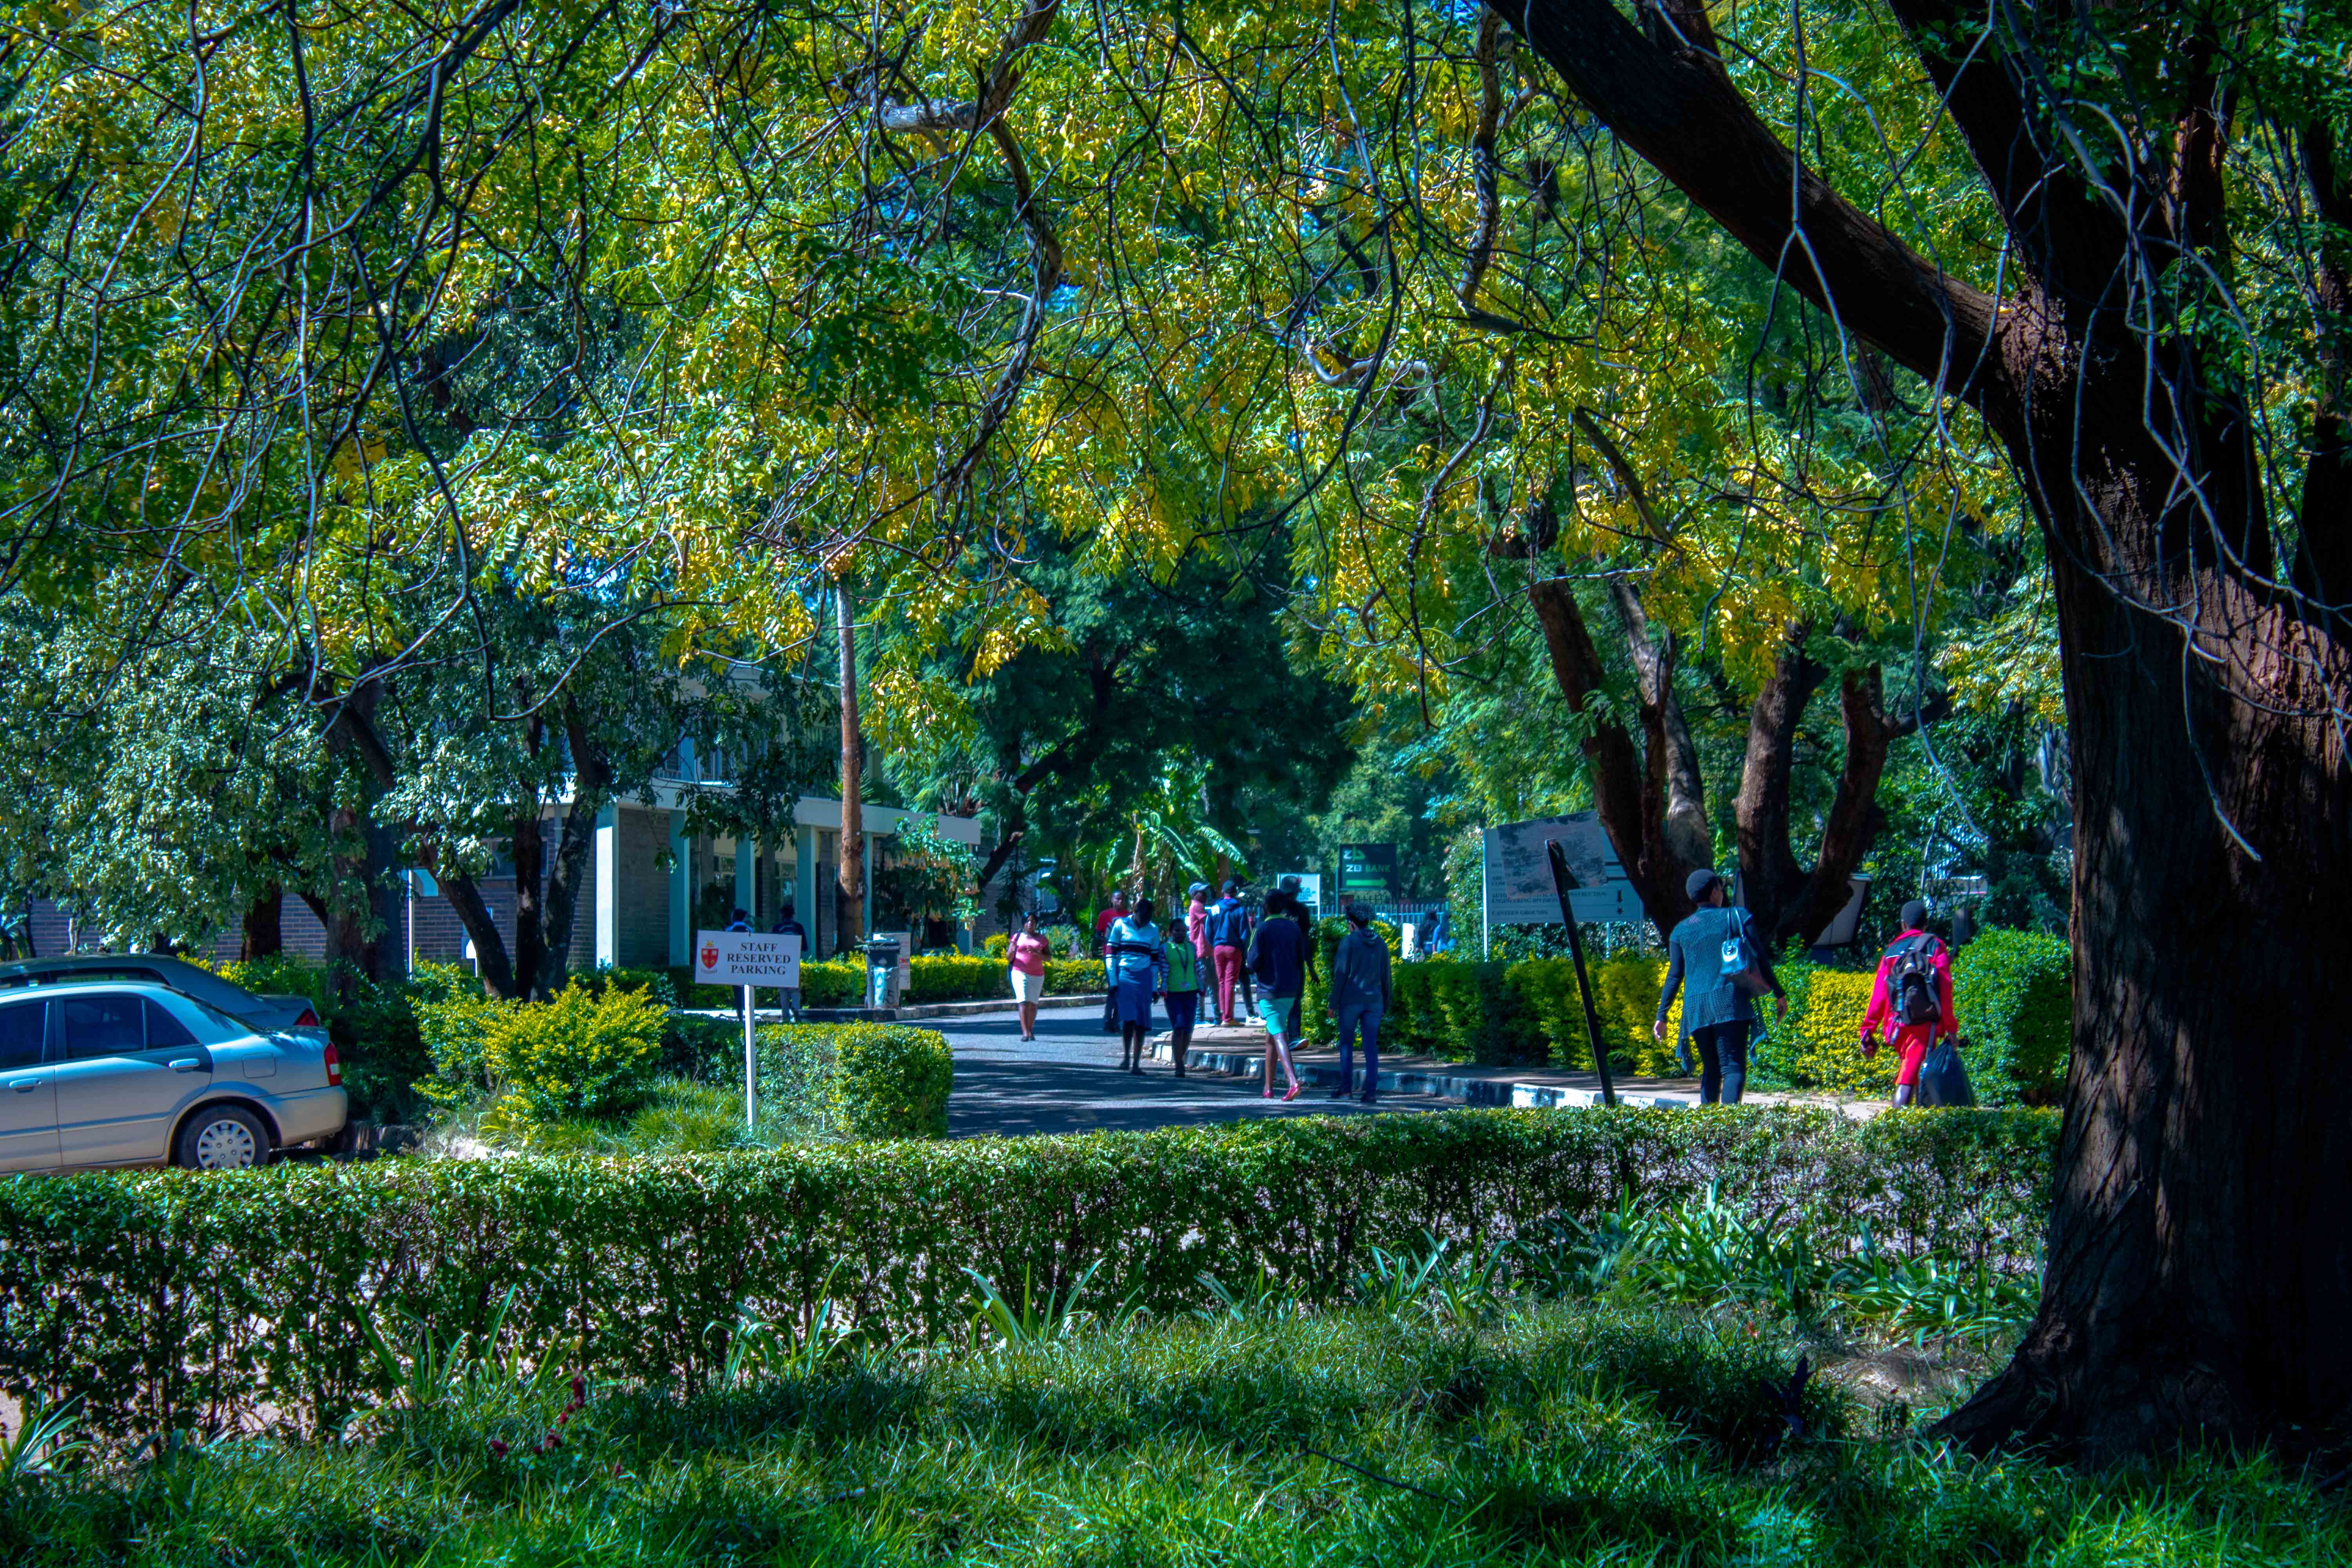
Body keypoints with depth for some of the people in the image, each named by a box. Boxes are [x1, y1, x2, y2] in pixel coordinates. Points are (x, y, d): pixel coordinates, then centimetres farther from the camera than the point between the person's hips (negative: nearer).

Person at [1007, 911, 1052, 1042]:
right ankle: (1025, 1032, -21)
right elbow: (1009, 957, 5)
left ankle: (1031, 1030, 20)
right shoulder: (1017, 937, 6)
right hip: (1020, 973, -2)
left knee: (1033, 1004, 8)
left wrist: (1037, 953, -17)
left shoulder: (1042, 940, 8)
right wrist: (1011, 951, -18)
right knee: (1024, 1002, -14)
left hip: (1037, 975, 2)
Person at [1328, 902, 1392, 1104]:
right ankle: (1371, 1092, -5)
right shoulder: (1381, 944, 8)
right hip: (1374, 1000, 4)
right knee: (1371, 1046, 2)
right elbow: (1385, 978, 9)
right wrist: (1386, 1006, 17)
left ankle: (1345, 1088, 7)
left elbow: (1341, 974, -9)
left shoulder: (1349, 942, -6)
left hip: (1351, 999, -3)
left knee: (1346, 1043, 8)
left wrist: (1333, 1004, -5)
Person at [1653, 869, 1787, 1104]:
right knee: (1733, 1067, -10)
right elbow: (1758, 959, 2)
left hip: (1695, 1007, 4)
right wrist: (1779, 994, 9)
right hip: (1730, 1002, -4)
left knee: (1710, 1069, 16)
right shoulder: (1737, 917, 6)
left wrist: (1661, 1016, 13)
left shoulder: (1681, 930, 15)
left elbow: (1674, 976, 11)